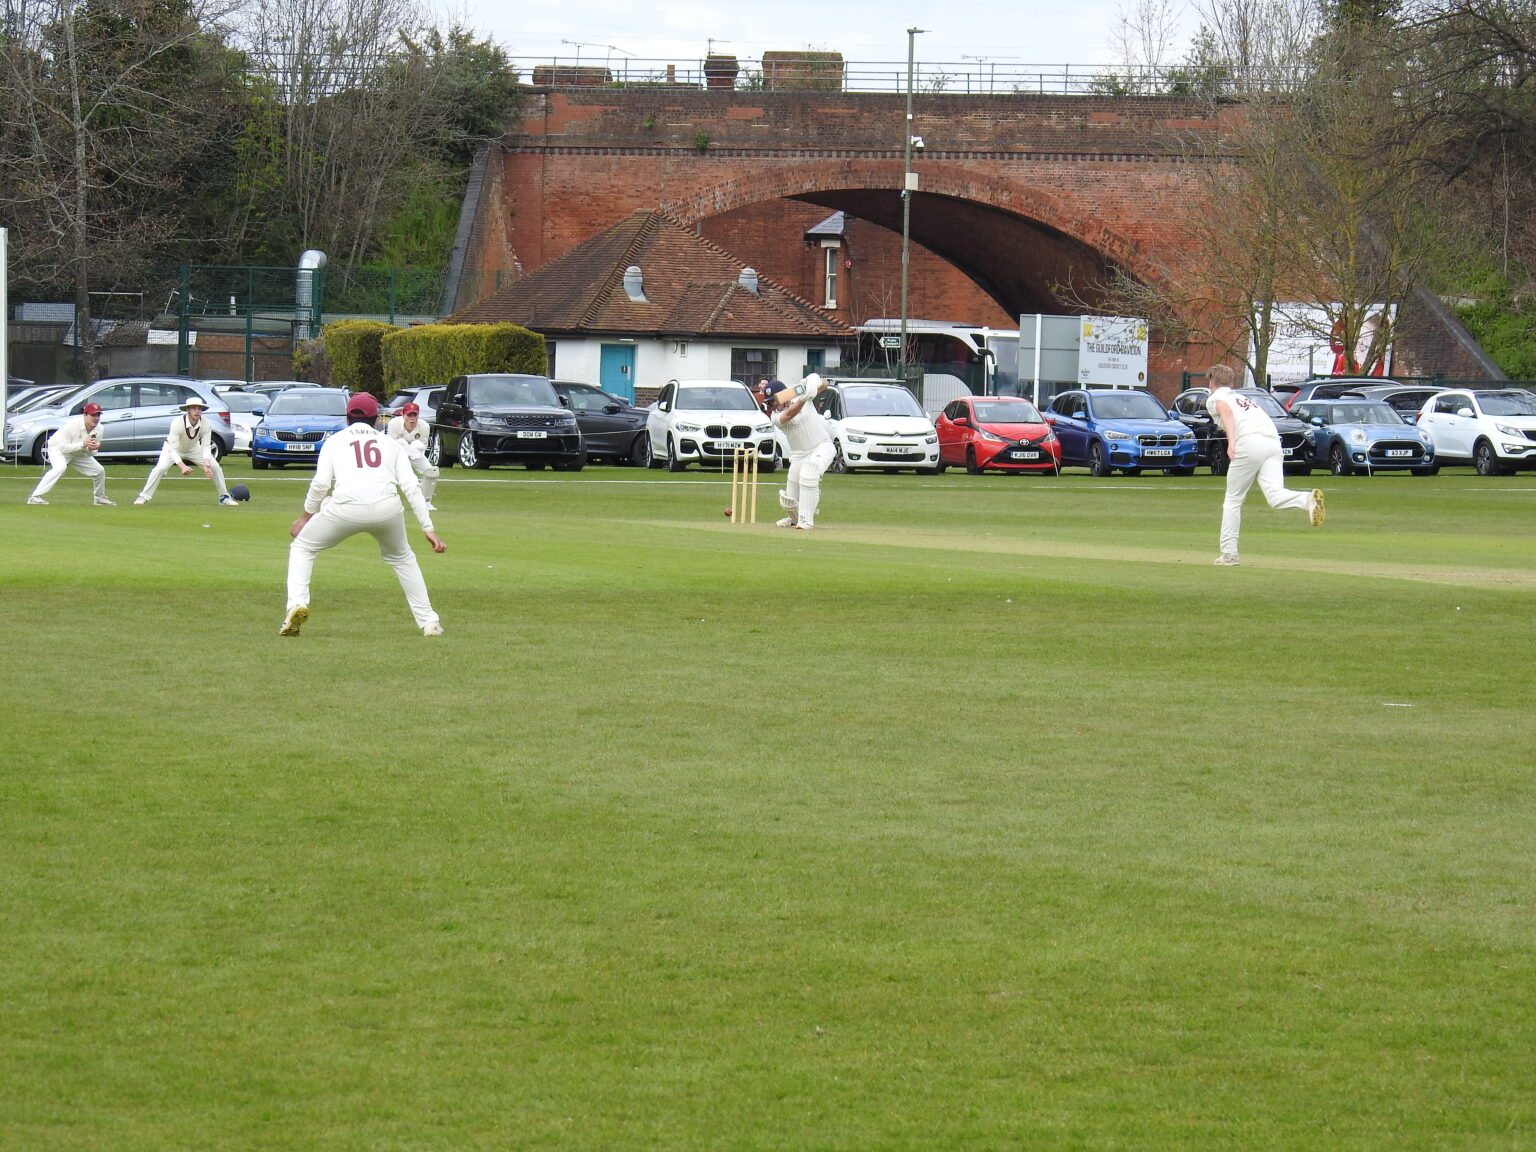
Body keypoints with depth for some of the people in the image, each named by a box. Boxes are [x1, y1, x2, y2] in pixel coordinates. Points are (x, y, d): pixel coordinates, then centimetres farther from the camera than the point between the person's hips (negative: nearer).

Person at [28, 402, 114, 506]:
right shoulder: (72, 424, -31)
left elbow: (91, 454, -3)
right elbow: (63, 447, -32)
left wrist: (91, 449, -28)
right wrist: (82, 444, -42)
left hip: (79, 453, 7)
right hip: (58, 449, -7)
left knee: (99, 471, 3)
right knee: (60, 467, -35)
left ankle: (99, 498, 30)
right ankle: (35, 497, -37)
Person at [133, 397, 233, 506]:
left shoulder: (206, 424, -27)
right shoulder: (177, 423, -38)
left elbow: (206, 447, -24)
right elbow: (173, 449, -38)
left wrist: (206, 465, -42)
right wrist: (182, 466, -53)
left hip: (194, 448, 3)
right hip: (173, 447, -3)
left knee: (215, 467, -8)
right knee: (160, 468, -26)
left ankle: (224, 497, 10)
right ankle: (144, 497, -13)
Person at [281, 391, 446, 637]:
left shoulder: (335, 440, 20)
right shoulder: (390, 443, 25)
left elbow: (321, 482, 4)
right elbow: (410, 486, 14)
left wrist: (307, 515, 17)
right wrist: (428, 529, 13)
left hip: (346, 506, -2)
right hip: (387, 507, 2)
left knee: (302, 548, 20)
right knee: (401, 558, 29)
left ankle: (297, 604, -2)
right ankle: (429, 621, 25)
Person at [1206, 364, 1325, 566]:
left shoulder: (1215, 398, 13)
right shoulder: (1242, 398, 35)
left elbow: (1226, 411, -9)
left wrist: (1231, 441, -24)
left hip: (1249, 443, -5)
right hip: (1274, 442, 5)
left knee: (1233, 499, 9)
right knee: (1275, 496, -12)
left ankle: (1228, 553, 7)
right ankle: (1308, 500, -42)